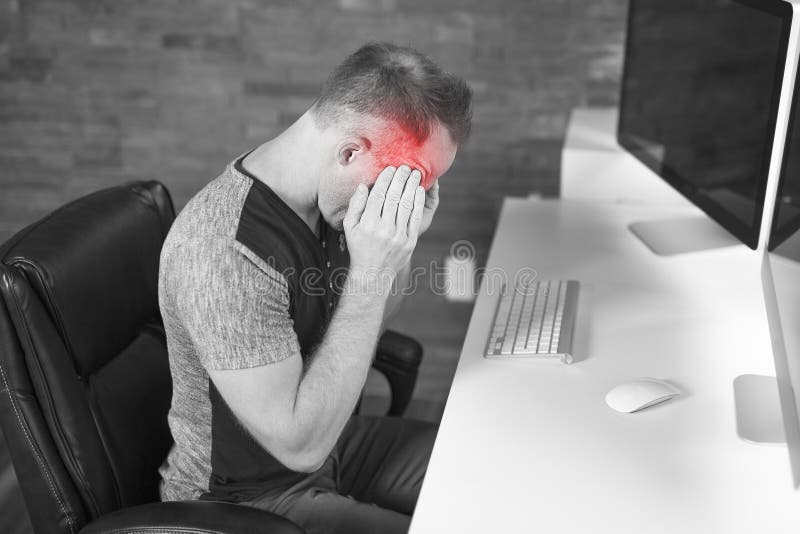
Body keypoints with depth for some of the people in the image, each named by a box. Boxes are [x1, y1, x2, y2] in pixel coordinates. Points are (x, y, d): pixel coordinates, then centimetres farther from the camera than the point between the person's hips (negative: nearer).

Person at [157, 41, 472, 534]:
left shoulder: (324, 196, -7)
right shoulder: (225, 253, -33)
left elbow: (366, 325, 9)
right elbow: (301, 444, -30)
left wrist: (401, 244, -12)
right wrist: (369, 275, -33)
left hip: (328, 437, 8)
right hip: (246, 494, -7)